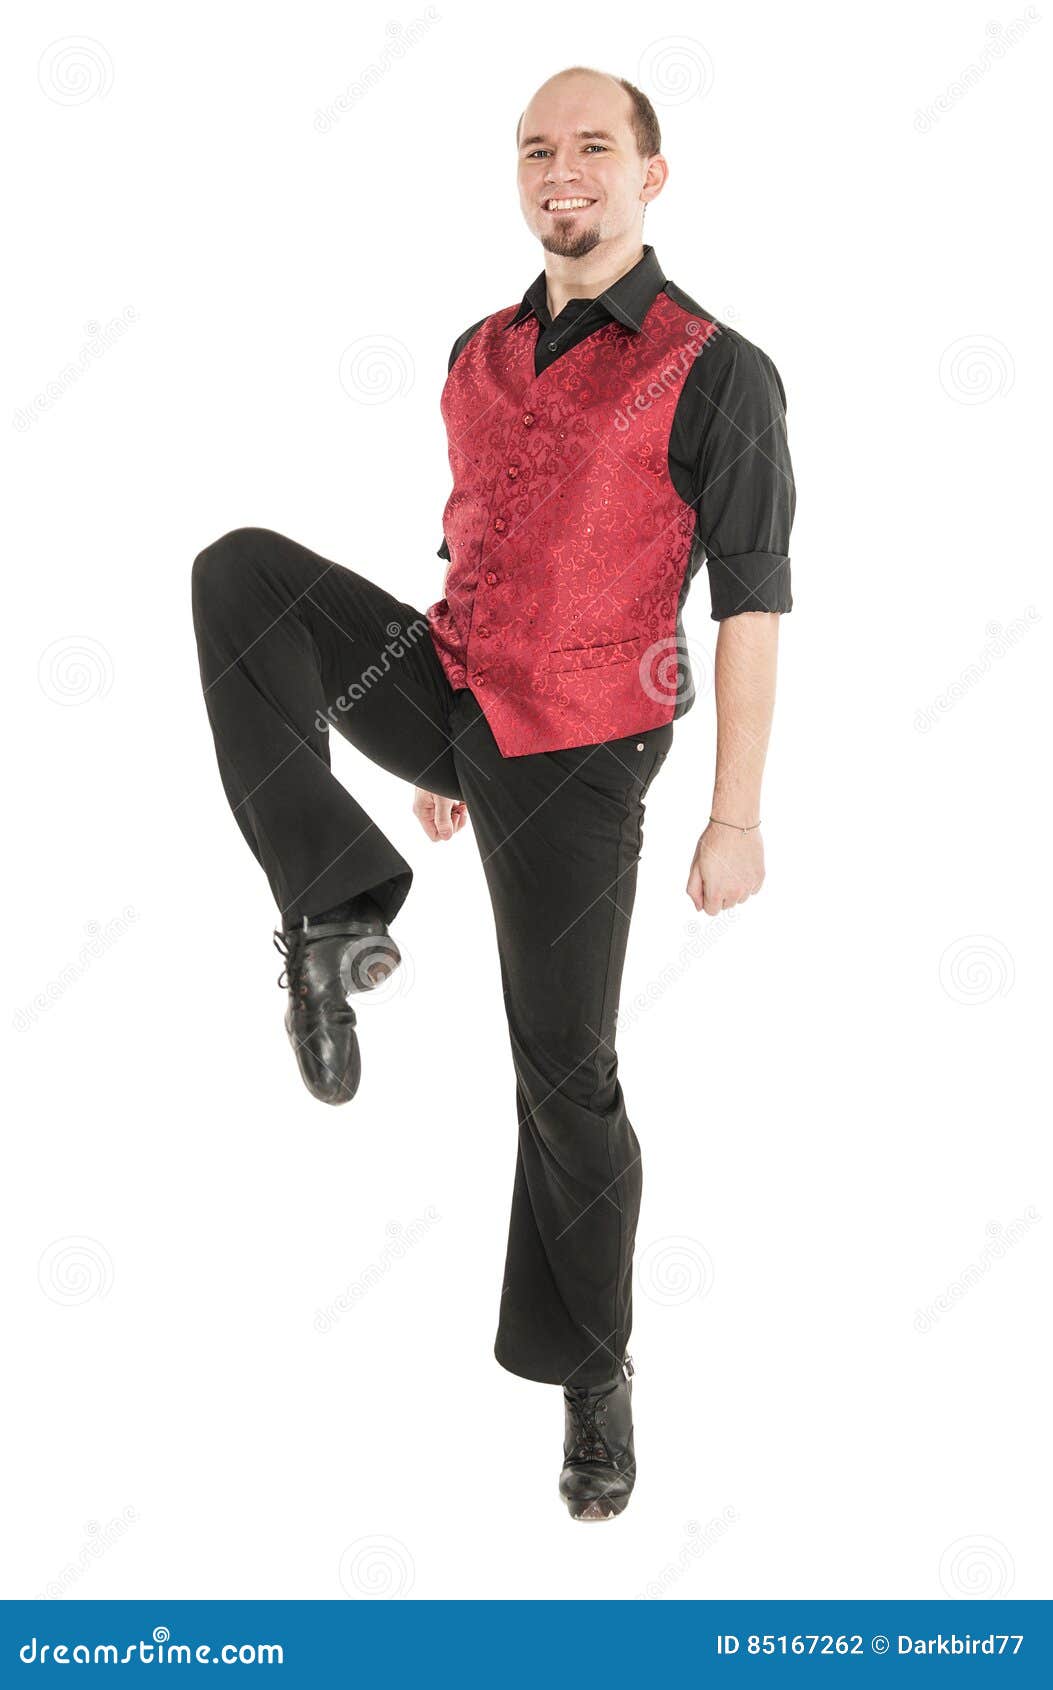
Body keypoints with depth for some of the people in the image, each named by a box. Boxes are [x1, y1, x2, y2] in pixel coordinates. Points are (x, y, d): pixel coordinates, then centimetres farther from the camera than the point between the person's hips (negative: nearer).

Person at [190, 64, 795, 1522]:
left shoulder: (714, 374, -9)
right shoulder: (480, 357, 10)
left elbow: (751, 605, -10)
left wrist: (737, 818, -13)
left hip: (578, 758, -5)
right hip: (453, 696, 5)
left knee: (566, 1075, 2)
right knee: (243, 570, -19)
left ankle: (594, 1370, 23)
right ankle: (342, 918, -14)